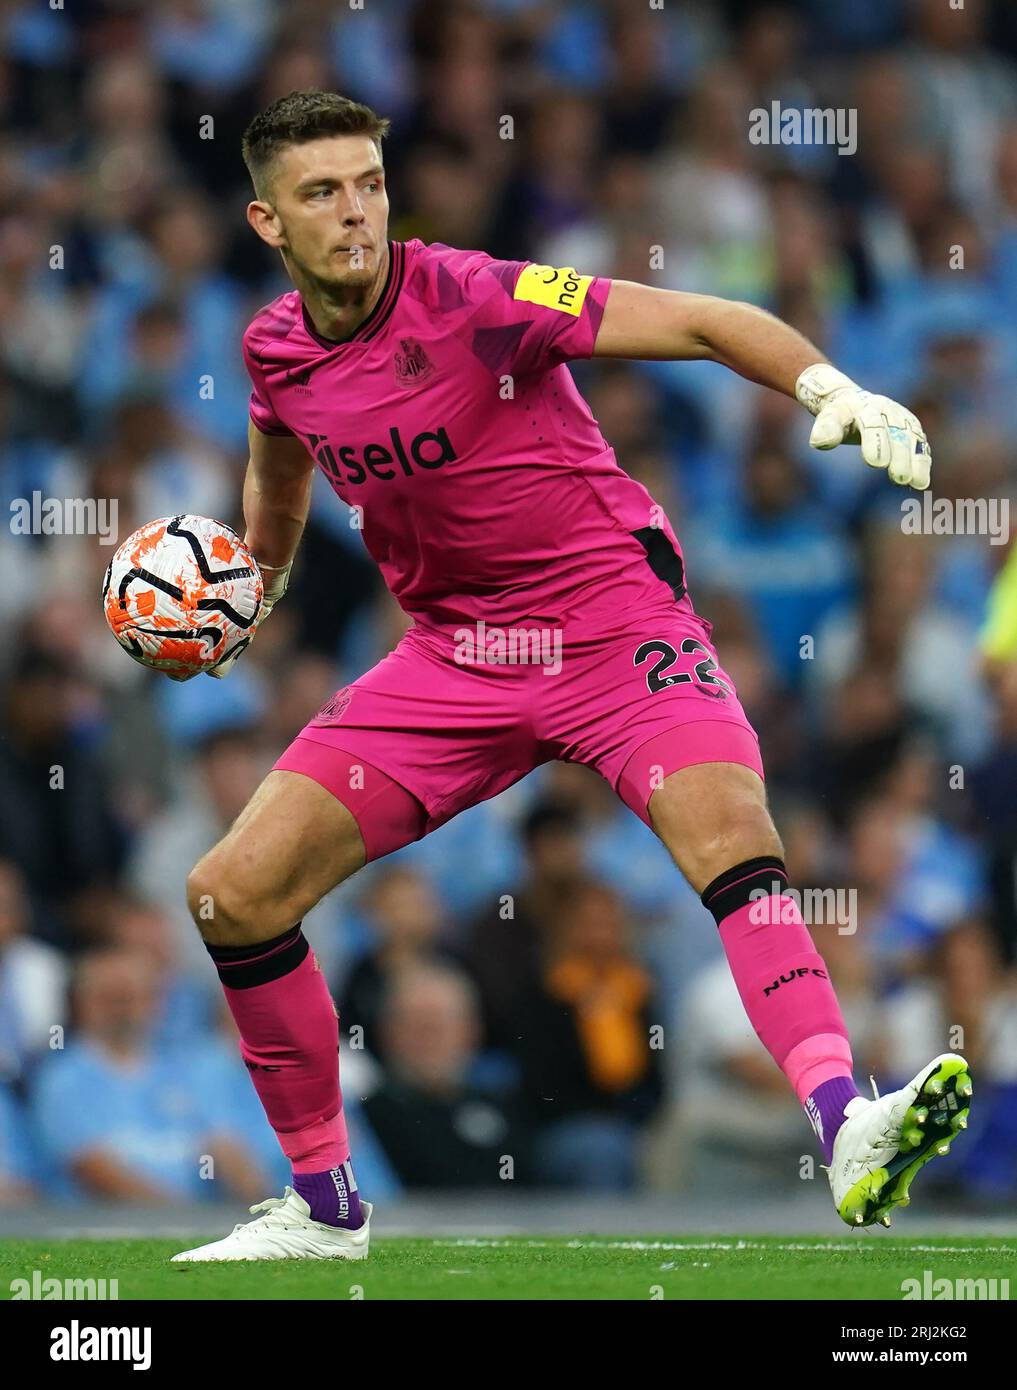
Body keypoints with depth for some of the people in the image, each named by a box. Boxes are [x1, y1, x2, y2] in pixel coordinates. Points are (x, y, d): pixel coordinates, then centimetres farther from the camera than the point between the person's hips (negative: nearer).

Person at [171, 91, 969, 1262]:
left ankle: (848, 1138, -47)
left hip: (614, 626, -5)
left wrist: (830, 387, -35)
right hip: (451, 656, 5)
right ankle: (322, 1208, 13)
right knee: (232, 892, -3)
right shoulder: (275, 351, 0)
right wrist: (255, 587, 31)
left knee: (726, 825, -33)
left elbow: (698, 321, -20)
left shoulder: (474, 299, -18)